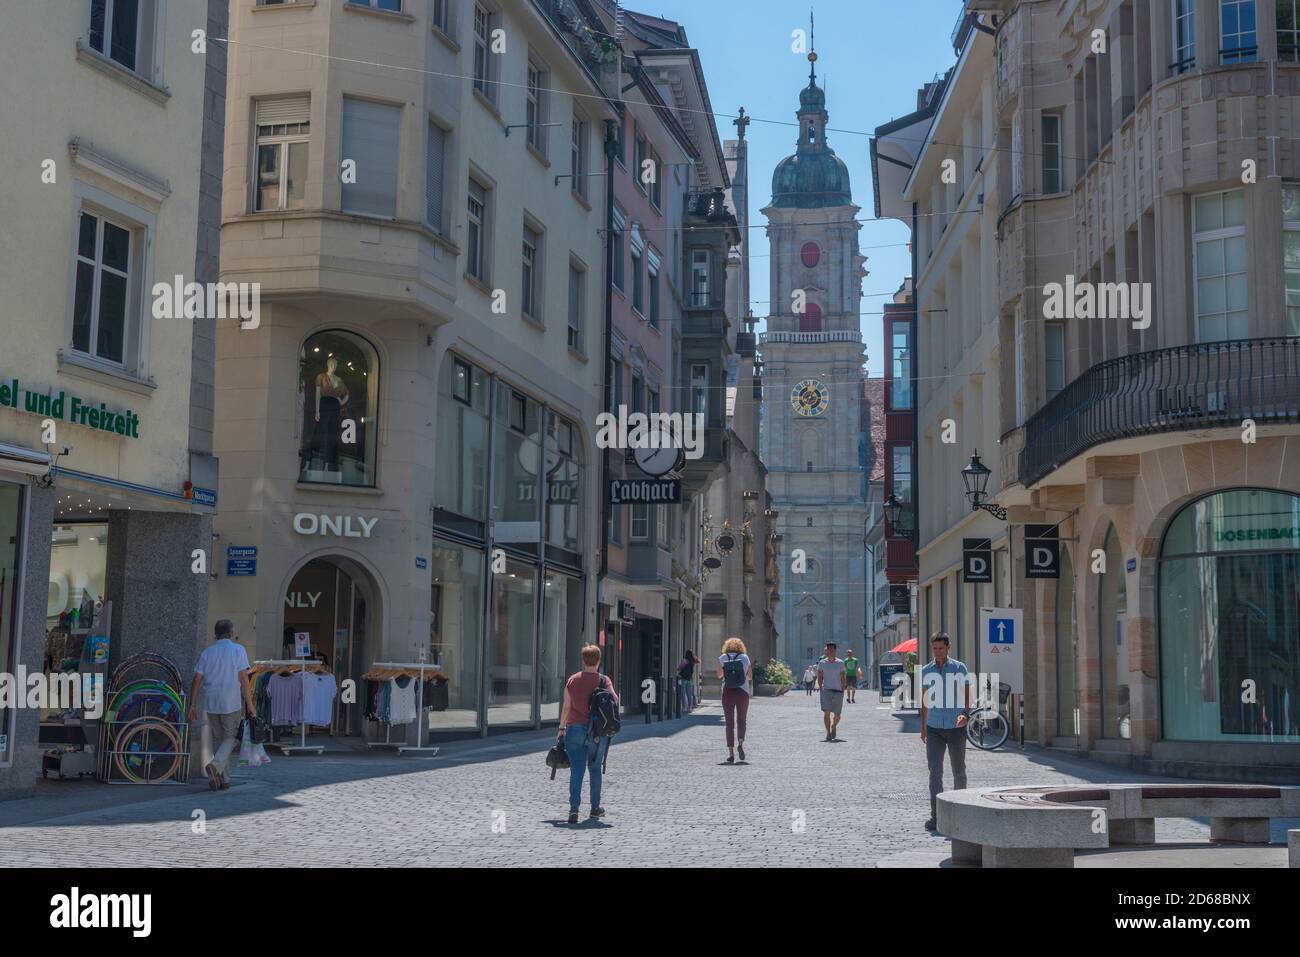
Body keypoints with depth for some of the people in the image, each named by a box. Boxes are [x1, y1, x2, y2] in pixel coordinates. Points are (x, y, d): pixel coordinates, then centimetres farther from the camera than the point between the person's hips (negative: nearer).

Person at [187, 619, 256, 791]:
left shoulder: (207, 652, 9)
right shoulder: (238, 650, -2)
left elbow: (196, 680, 4)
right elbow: (244, 678, -9)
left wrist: (193, 705, 9)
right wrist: (250, 704, -6)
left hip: (211, 703, 4)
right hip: (230, 703, -4)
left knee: (218, 740, 13)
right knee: (231, 737, 8)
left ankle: (224, 779, 12)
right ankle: (215, 765, -17)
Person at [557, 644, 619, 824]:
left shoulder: (572, 680, 4)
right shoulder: (603, 680, -1)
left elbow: (566, 707, 4)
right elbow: (614, 700, -14)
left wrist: (561, 729, 12)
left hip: (574, 729, 0)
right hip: (596, 732, 0)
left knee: (576, 770, -4)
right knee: (595, 769, 16)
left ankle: (574, 808, -19)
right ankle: (595, 808, 24)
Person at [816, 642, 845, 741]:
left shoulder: (840, 663, 7)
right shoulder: (822, 663, 5)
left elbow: (842, 678, 8)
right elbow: (819, 677, 7)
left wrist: (843, 691, 2)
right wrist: (821, 689, -4)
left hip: (838, 691, 1)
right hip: (826, 691, -1)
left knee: (837, 715, 5)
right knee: (826, 712, -15)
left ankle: (833, 727, 35)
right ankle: (828, 733, -8)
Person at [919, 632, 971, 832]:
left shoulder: (959, 668, 0)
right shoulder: (926, 671, 8)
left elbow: (967, 695, -2)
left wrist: (965, 714, -21)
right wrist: (923, 728, 16)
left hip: (956, 728, -1)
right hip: (934, 728, 1)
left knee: (958, 770, 8)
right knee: (935, 771, -7)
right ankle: (935, 815, -7)